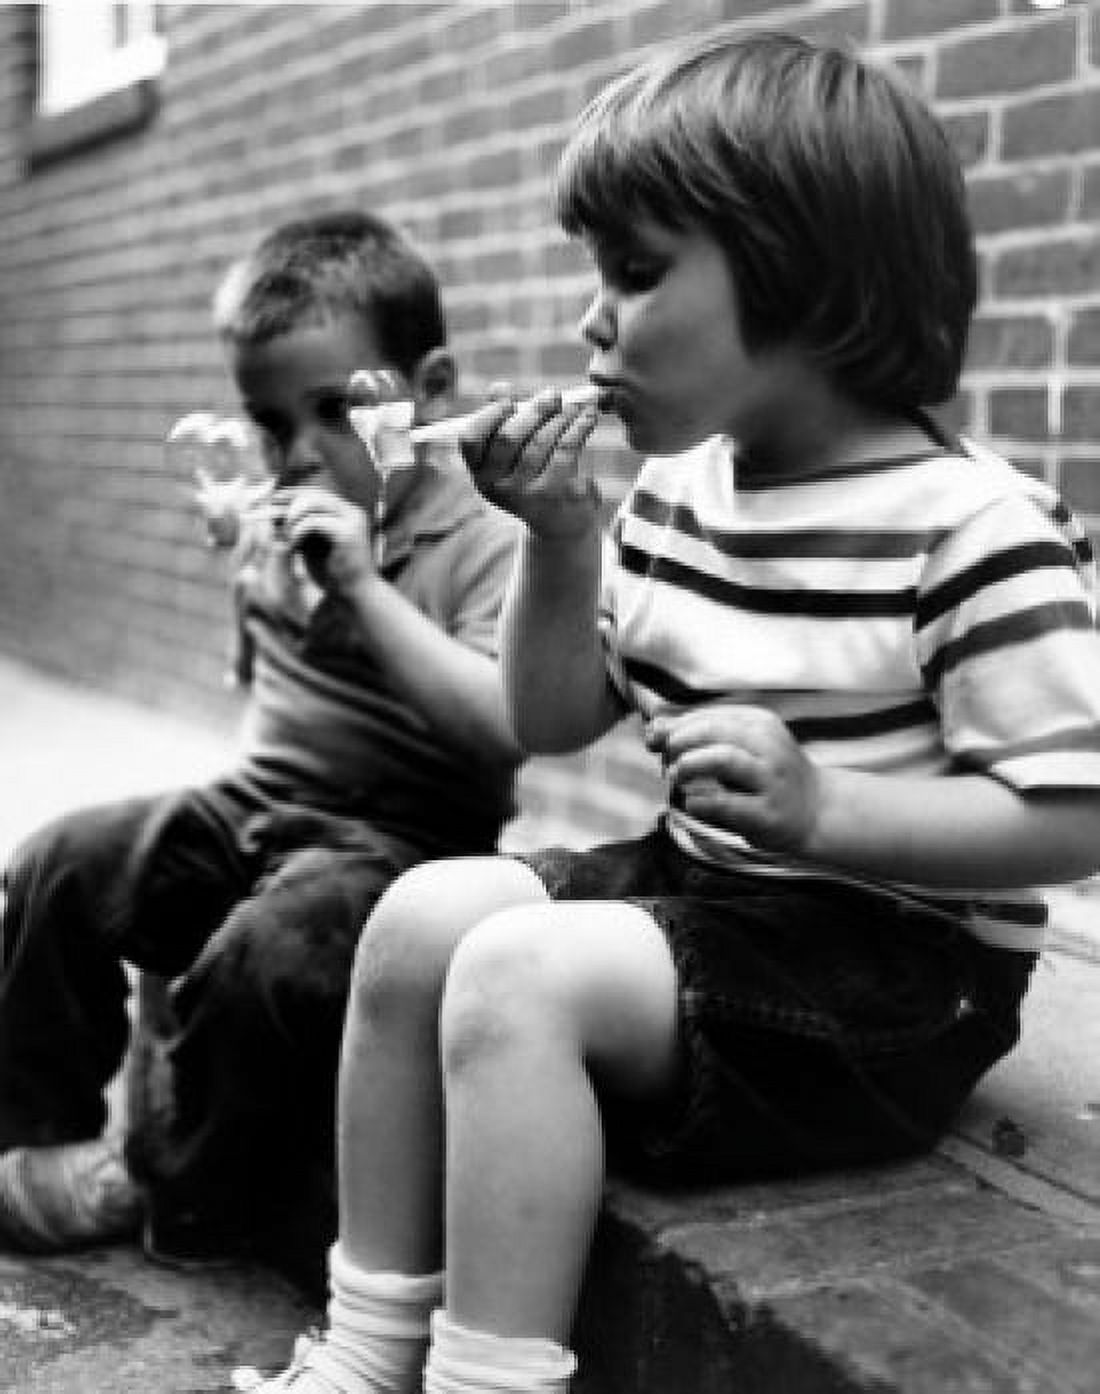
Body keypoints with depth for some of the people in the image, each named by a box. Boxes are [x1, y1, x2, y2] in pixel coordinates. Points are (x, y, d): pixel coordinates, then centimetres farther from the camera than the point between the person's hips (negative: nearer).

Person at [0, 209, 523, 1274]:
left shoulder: (485, 545, -13)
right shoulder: (275, 529, 11)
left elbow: (502, 731, -29)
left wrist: (365, 586, -30)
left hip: (396, 844, -7)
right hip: (255, 809, 8)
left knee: (265, 952, -32)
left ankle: (170, 1191, -5)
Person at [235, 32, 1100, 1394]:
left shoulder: (969, 527, -18)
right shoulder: (675, 491, 5)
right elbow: (557, 720, 12)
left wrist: (822, 807, -29)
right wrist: (561, 538, -4)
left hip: (900, 968, -8)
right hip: (702, 884, 8)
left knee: (517, 974, -25)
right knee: (426, 911, -8)